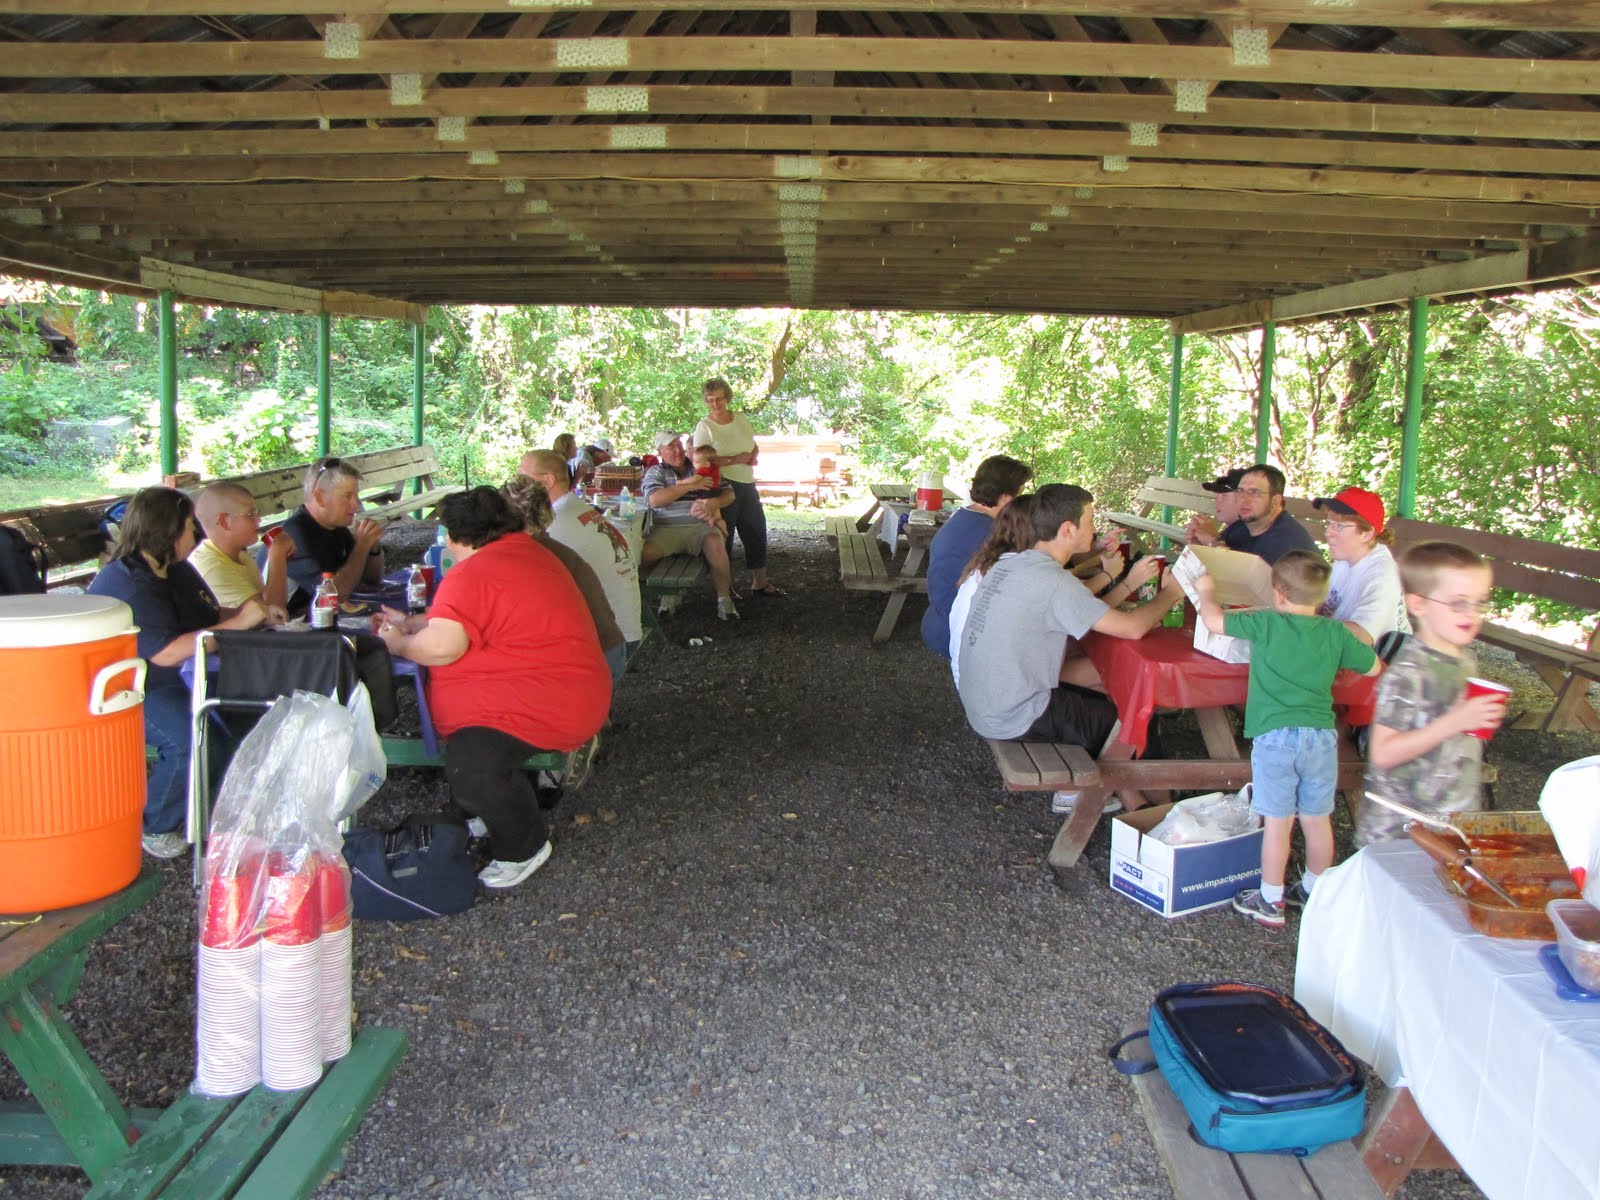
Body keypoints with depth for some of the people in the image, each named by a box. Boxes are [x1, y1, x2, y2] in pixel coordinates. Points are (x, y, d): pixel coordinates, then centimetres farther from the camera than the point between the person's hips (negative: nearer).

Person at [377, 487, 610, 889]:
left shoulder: (469, 576, -15)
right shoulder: (526, 551, 17)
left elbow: (441, 646, -24)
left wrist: (399, 643, -3)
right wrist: (413, 623, 28)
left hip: (551, 704, -12)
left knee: (471, 765, -27)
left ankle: (525, 847, -4)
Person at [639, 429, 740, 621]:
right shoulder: (655, 472, 12)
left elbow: (729, 494, 14)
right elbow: (654, 500, -8)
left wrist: (713, 503, -10)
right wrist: (689, 485, -11)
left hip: (699, 526, 1)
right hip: (667, 529, -1)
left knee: (715, 543, -34)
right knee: (643, 552, -31)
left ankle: (724, 598, -20)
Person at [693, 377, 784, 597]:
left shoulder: (740, 418, 9)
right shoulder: (704, 426, -9)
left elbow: (754, 446, 21)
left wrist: (754, 455, -3)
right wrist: (734, 460, -22)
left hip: (747, 484, 6)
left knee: (756, 532, 11)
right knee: (723, 535, 2)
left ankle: (760, 582, 22)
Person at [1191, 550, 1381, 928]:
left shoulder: (1267, 624, -8)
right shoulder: (1336, 633, 3)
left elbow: (1214, 620, -3)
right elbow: (1374, 668, 16)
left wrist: (1206, 591, 16)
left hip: (1276, 737, -4)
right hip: (1321, 736, 4)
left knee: (1278, 822, 3)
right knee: (1317, 819, 15)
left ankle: (1270, 902, 14)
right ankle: (1315, 892, 32)